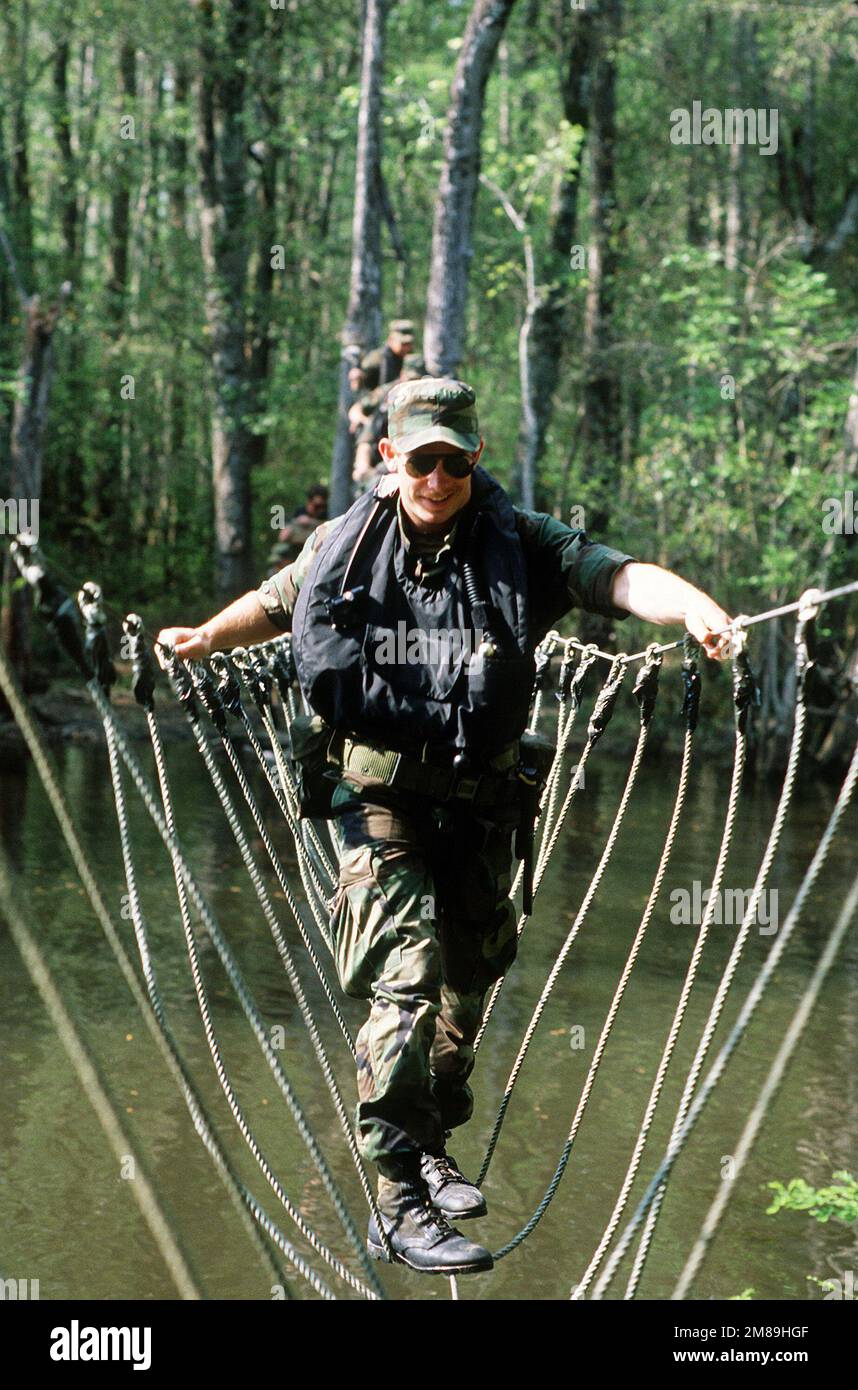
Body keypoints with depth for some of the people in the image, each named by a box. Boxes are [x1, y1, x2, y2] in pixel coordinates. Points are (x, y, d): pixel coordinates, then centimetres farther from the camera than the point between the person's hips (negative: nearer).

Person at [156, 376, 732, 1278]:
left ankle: (432, 1144, 41)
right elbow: (279, 599, 19)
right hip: (377, 795, -2)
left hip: (478, 801, 2)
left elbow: (617, 575, -19)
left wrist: (693, 605, -38)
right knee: (406, 975, -17)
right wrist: (205, 637, 3)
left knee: (467, 980, 17)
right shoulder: (345, 545, 0)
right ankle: (400, 1202, -16)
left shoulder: (520, 546, -4)